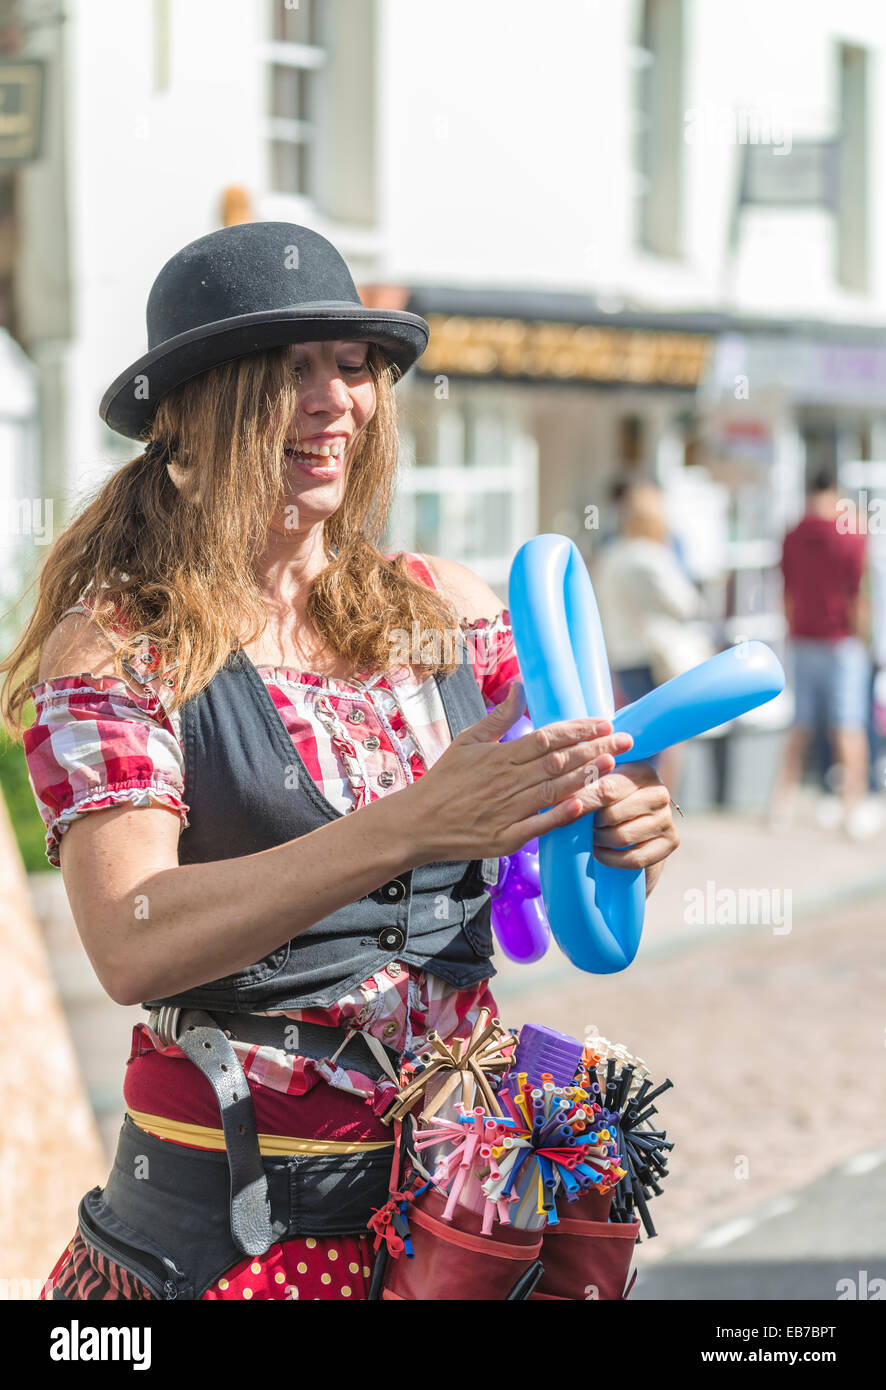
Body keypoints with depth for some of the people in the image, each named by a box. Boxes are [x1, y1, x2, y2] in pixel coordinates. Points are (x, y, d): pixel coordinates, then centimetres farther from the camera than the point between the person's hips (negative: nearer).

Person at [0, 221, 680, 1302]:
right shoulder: (113, 647, -9)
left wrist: (623, 831, -15)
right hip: (233, 1225, -4)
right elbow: (130, 946, -23)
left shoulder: (449, 611, 3)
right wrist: (408, 829, -33)